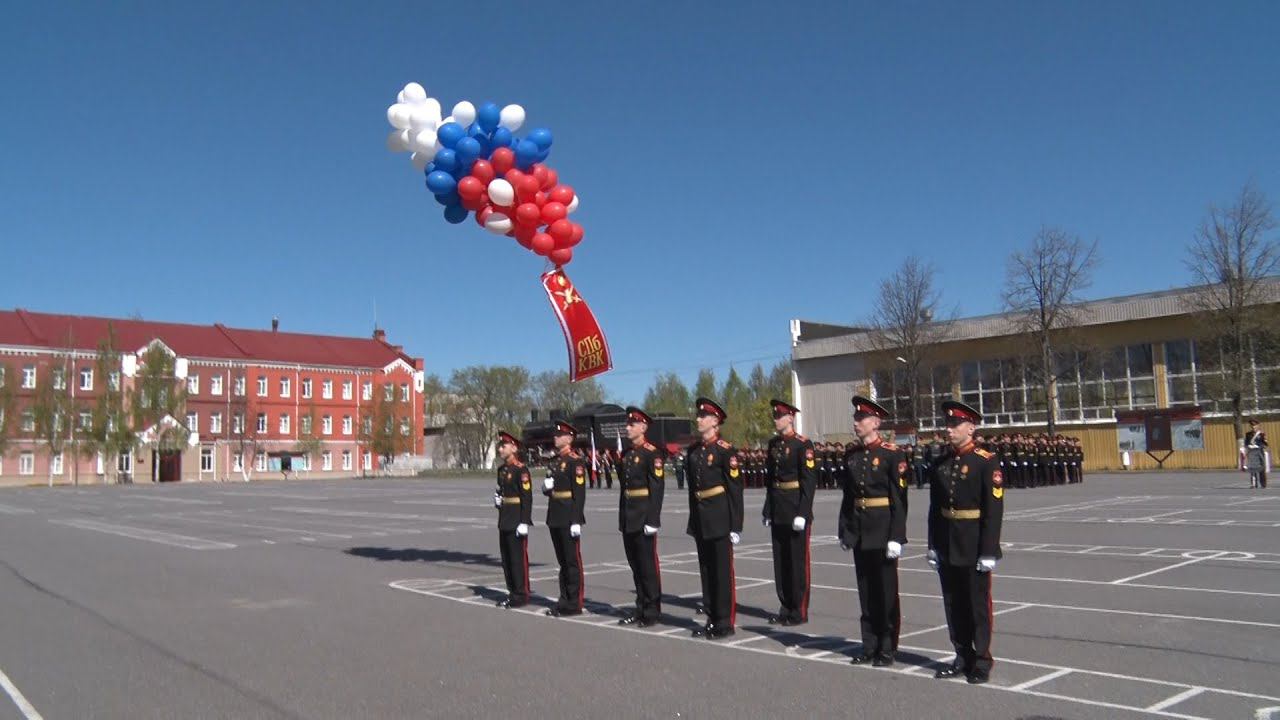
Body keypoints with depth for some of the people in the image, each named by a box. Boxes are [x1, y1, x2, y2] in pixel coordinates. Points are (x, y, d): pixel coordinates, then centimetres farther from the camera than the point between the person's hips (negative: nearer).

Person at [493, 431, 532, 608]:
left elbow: (527, 497, -17)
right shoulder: (502, 469, 13)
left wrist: (524, 522, -20)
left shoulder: (520, 469, -13)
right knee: (506, 558, 12)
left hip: (517, 521, -9)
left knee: (519, 558, -3)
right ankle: (512, 592, 22)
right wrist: (497, 497, 3)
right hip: (504, 520, 9)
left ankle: (521, 595, 5)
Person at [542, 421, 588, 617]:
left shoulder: (575, 461, -11)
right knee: (562, 561, 13)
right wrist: (546, 487, -2)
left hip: (569, 518, -8)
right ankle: (564, 601, 21)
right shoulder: (553, 461, 14)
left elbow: (579, 492, -16)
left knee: (573, 561, -1)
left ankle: (574, 604, 5)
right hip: (555, 517, 8)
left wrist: (576, 521, -20)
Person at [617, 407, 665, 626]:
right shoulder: (627, 454, 14)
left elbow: (656, 488, -15)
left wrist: (652, 520, -19)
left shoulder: (652, 453, -10)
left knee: (648, 565, -1)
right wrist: (622, 519, 16)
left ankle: (652, 611, 6)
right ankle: (640, 608, 20)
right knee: (635, 565, 12)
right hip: (628, 518, 8)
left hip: (643, 518, -8)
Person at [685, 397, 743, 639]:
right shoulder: (693, 450, 10)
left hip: (719, 519, -7)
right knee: (706, 570, 11)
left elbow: (735, 489, -11)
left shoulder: (725, 450, -10)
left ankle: (725, 623, 7)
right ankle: (712, 619, 21)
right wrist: (692, 519, 17)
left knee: (723, 571, -1)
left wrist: (736, 526, -13)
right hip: (700, 519, 7)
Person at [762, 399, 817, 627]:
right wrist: (767, 509, 13)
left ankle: (799, 612, 9)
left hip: (796, 510, -7)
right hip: (777, 512, 7)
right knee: (780, 560, 11)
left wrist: (802, 513, -18)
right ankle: (786, 608, 21)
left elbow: (809, 481, -14)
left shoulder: (803, 444, -10)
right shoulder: (773, 443, 11)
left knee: (798, 561, 1)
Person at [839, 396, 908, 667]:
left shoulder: (892, 454, -10)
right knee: (865, 590, 12)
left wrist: (896, 537, -16)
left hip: (882, 531, -5)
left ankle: (887, 648, 15)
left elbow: (899, 499, -12)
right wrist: (844, 531, 11)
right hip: (859, 532, 6)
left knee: (886, 591, 4)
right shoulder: (852, 456, 8)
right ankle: (869, 645, 22)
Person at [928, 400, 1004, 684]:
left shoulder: (986, 462, -10)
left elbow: (994, 510, -13)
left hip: (974, 547, -6)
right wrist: (933, 546, 9)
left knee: (978, 604, 4)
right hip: (946, 546, 6)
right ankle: (963, 656, 25)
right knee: (953, 604, 12)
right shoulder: (942, 463, 8)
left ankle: (982, 661, 15)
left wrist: (989, 552, -16)